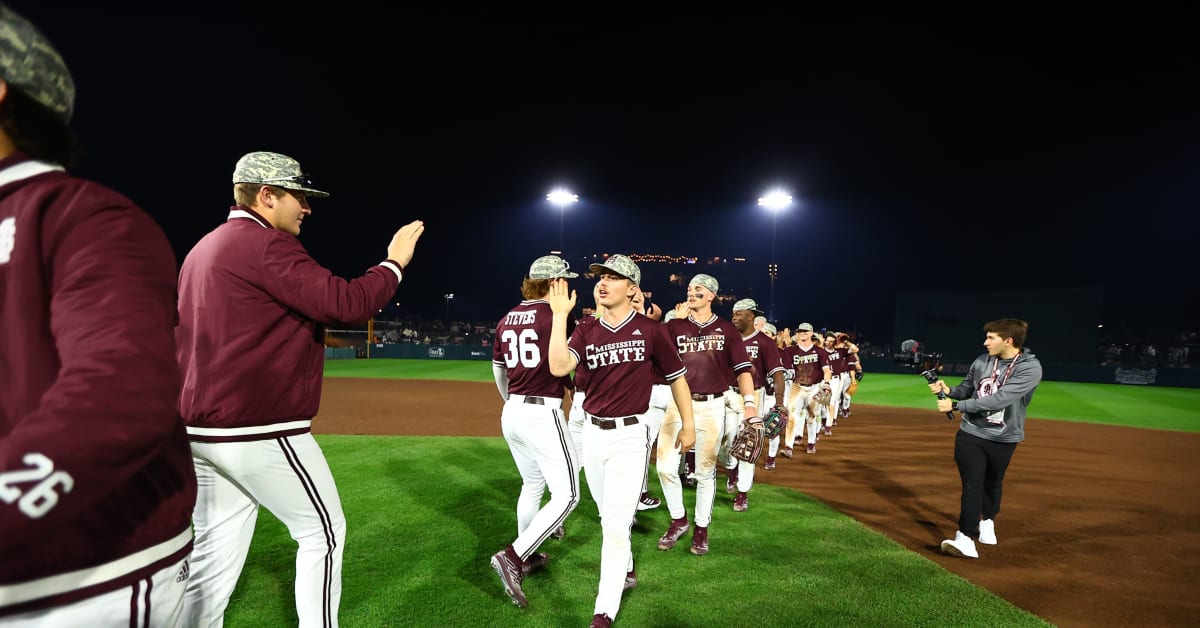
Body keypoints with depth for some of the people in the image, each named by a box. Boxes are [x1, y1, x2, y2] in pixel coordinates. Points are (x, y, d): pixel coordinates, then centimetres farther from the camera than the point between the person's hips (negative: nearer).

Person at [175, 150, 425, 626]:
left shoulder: (201, 250, 17)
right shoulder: (266, 245, -14)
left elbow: (182, 339, 22)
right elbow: (347, 304, -22)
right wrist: (394, 262, -9)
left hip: (200, 432, 9)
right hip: (260, 433, -9)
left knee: (216, 551, 15)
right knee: (323, 531, 7)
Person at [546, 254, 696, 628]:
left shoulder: (651, 331, -8)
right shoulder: (586, 332, 2)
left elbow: (676, 377, 3)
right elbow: (559, 367, -16)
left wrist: (688, 425, 8)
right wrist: (559, 315, -17)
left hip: (630, 435, -5)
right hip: (592, 433, 5)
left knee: (615, 523, -5)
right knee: (609, 516, 21)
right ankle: (626, 572, 46)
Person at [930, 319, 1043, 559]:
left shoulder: (1030, 368, -19)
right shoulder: (981, 361, -3)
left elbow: (999, 399, -28)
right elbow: (967, 389, 11)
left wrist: (955, 406, -29)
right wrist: (949, 390, -12)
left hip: (1003, 439, -2)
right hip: (970, 433, 2)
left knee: (993, 484, 19)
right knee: (972, 485, -4)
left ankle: (987, 522, 43)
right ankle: (965, 539, -3)